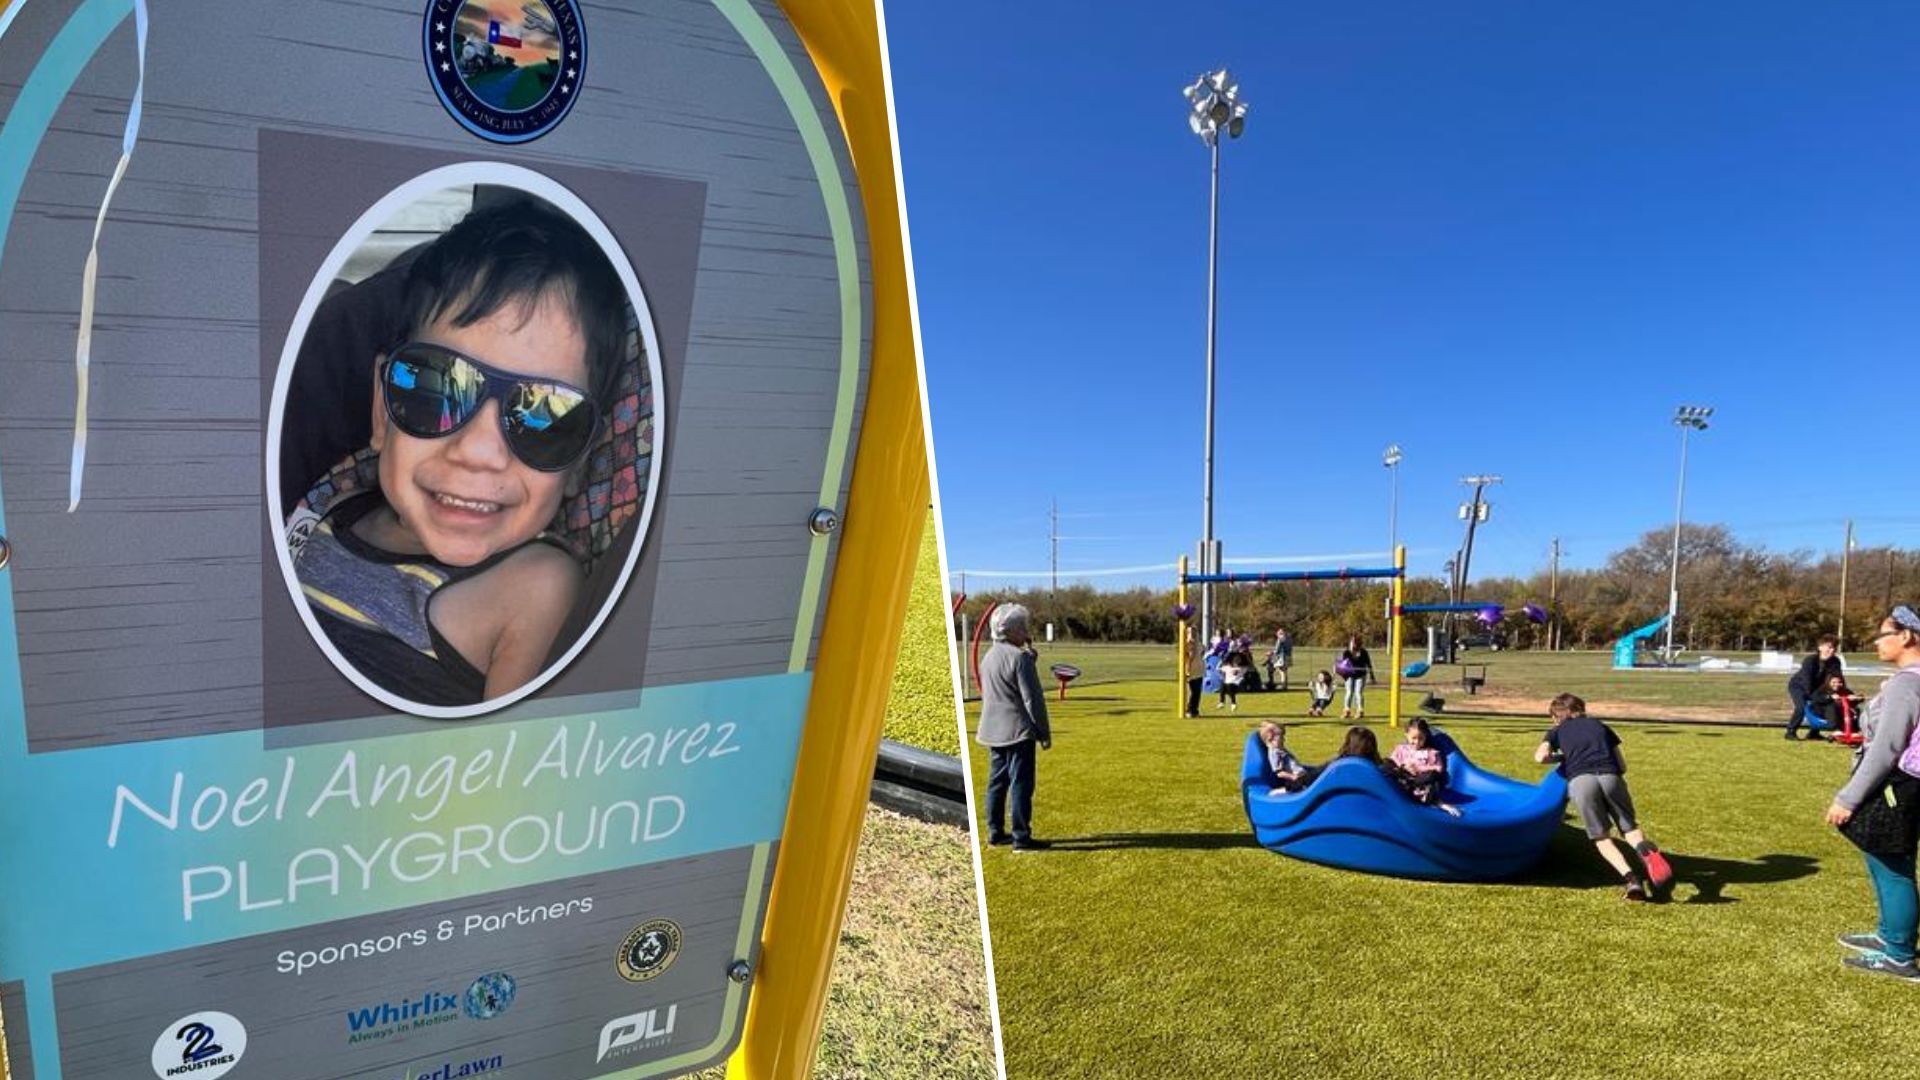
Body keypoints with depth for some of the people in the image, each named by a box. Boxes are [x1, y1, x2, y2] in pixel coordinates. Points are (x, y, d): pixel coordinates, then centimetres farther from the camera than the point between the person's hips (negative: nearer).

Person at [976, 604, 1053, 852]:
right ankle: (1021, 837, -1)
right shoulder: (1019, 657, -15)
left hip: (993, 730, 8)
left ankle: (995, 832, 21)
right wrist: (1044, 732, -8)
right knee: (1021, 784, -3)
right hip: (1018, 730, -8)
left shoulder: (988, 657, 11)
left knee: (997, 782, 14)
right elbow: (1032, 698, -15)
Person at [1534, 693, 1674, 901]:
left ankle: (1629, 877, -18)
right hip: (1610, 777, 2)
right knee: (1630, 827, 14)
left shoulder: (1557, 731, 25)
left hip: (1580, 780, -2)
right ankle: (1646, 850, -21)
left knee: (1600, 836, 7)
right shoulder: (1600, 726, 31)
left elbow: (1541, 756, 6)